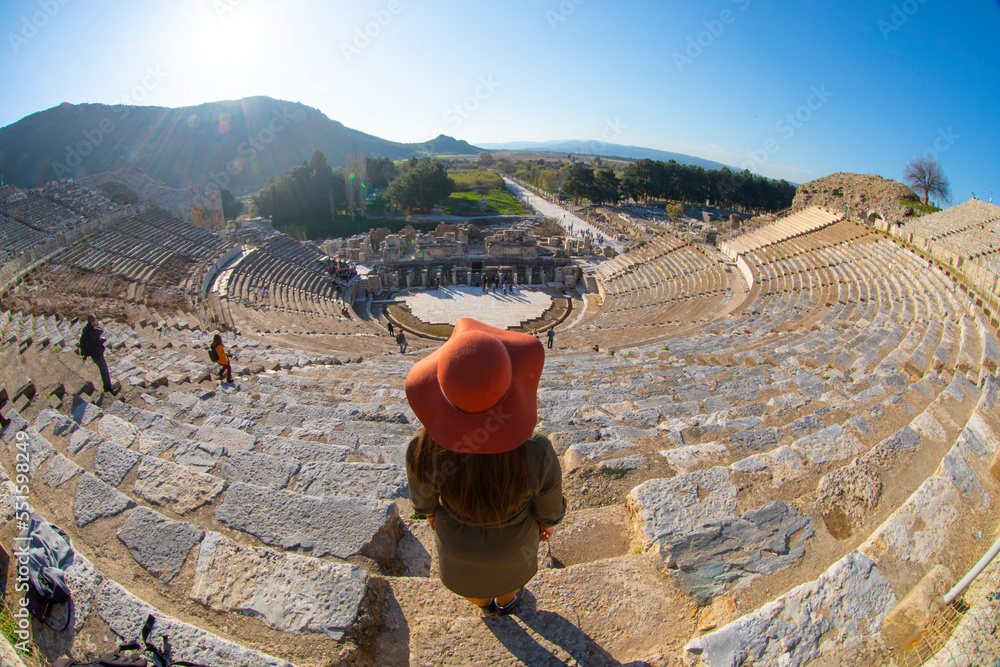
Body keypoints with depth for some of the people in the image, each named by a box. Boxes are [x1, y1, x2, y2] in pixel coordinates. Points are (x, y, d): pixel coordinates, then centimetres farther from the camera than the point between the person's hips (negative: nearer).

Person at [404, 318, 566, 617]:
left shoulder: (424, 450, -40)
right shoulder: (536, 455, -43)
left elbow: (423, 495, -15)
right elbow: (548, 504, -19)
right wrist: (548, 521, 5)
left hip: (456, 535, 1)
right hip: (509, 535, -1)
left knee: (465, 571, 38)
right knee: (508, 566, 37)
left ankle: (484, 602, 73)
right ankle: (505, 601, 72)